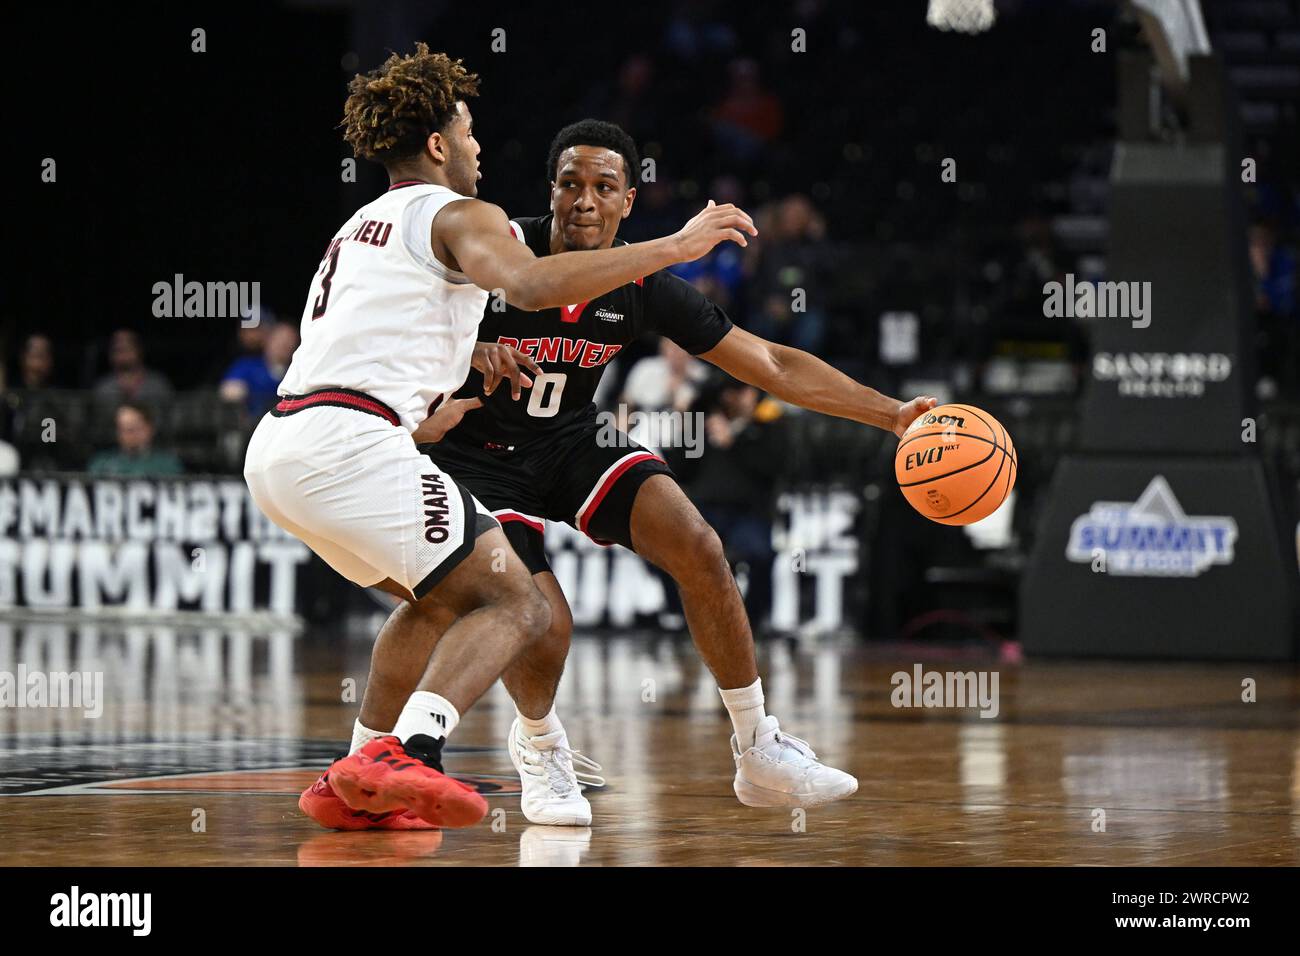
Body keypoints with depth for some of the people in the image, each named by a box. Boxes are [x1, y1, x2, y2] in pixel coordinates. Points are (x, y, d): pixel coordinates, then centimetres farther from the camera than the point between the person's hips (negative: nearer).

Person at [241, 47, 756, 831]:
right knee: (517, 607, -7)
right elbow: (531, 284, -18)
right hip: (350, 447, -9)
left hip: (276, 450, 9)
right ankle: (405, 755, -29)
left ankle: (356, 786, 16)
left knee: (440, 600, 26)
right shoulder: (457, 216, 3)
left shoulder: (359, 229, 30)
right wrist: (672, 248, -16)